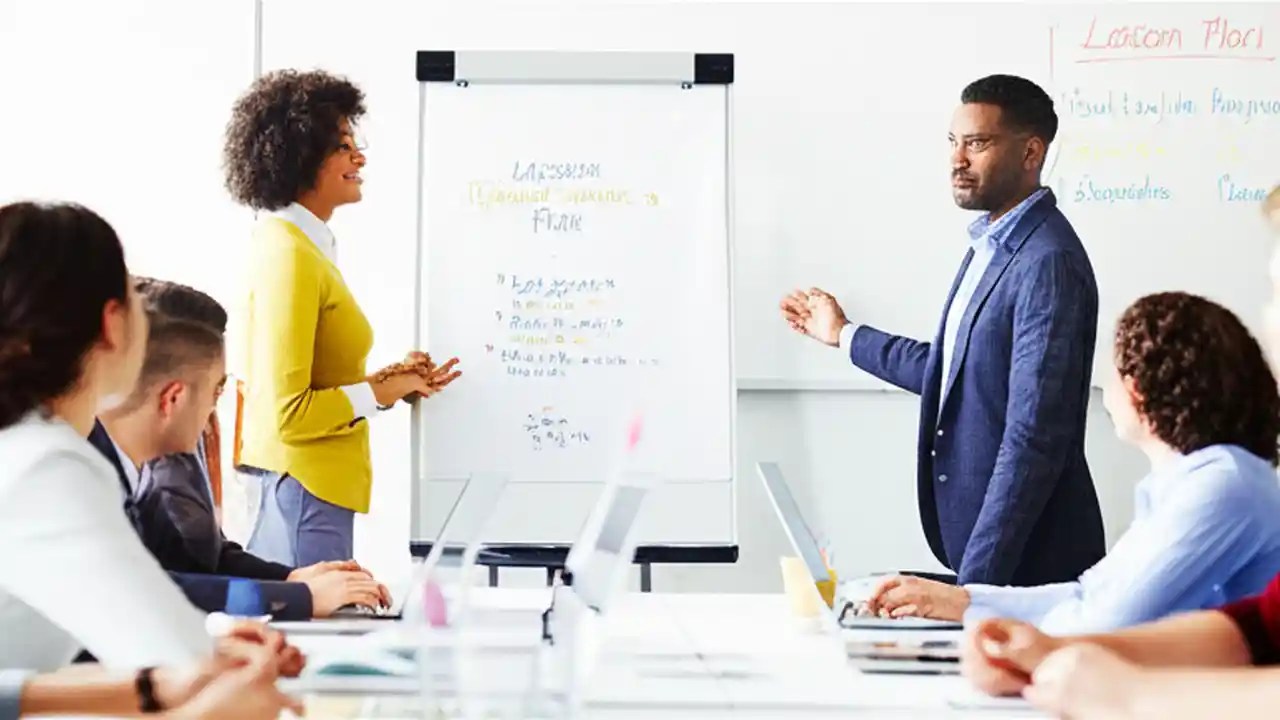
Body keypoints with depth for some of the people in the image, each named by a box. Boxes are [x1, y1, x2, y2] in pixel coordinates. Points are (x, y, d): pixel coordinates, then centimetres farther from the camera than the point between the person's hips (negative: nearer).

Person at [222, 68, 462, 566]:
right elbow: (287, 413, -21)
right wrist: (379, 393, -10)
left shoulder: (299, 245, 10)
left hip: (303, 484, 9)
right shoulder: (289, 255, -17)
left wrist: (391, 380, 6)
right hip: (304, 488, -9)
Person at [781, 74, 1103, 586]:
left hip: (1027, 564, -9)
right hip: (976, 547, 9)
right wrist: (844, 335, 29)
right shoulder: (991, 245, 9)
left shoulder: (1049, 263, -20)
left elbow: (1033, 441, -24)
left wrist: (976, 581, -25)